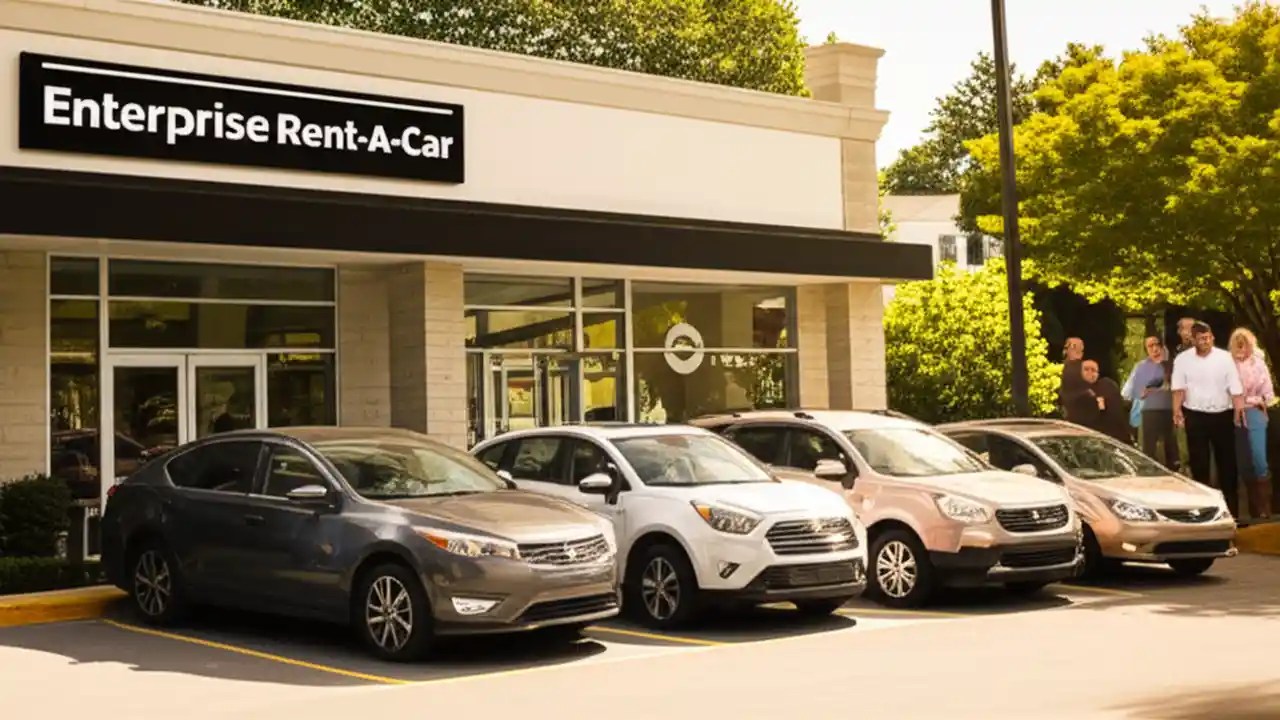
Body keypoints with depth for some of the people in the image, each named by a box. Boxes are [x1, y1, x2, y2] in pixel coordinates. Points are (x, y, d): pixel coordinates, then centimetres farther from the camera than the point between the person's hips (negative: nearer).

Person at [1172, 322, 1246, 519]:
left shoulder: (1225, 357, -3)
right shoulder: (1182, 359, -2)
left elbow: (1235, 388, -5)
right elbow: (1178, 388, -5)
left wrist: (1239, 411, -15)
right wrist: (1177, 412, -17)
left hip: (1222, 415, 0)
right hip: (1195, 416, 0)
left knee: (1227, 461, 7)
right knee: (1199, 462, 4)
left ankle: (1231, 507, 16)